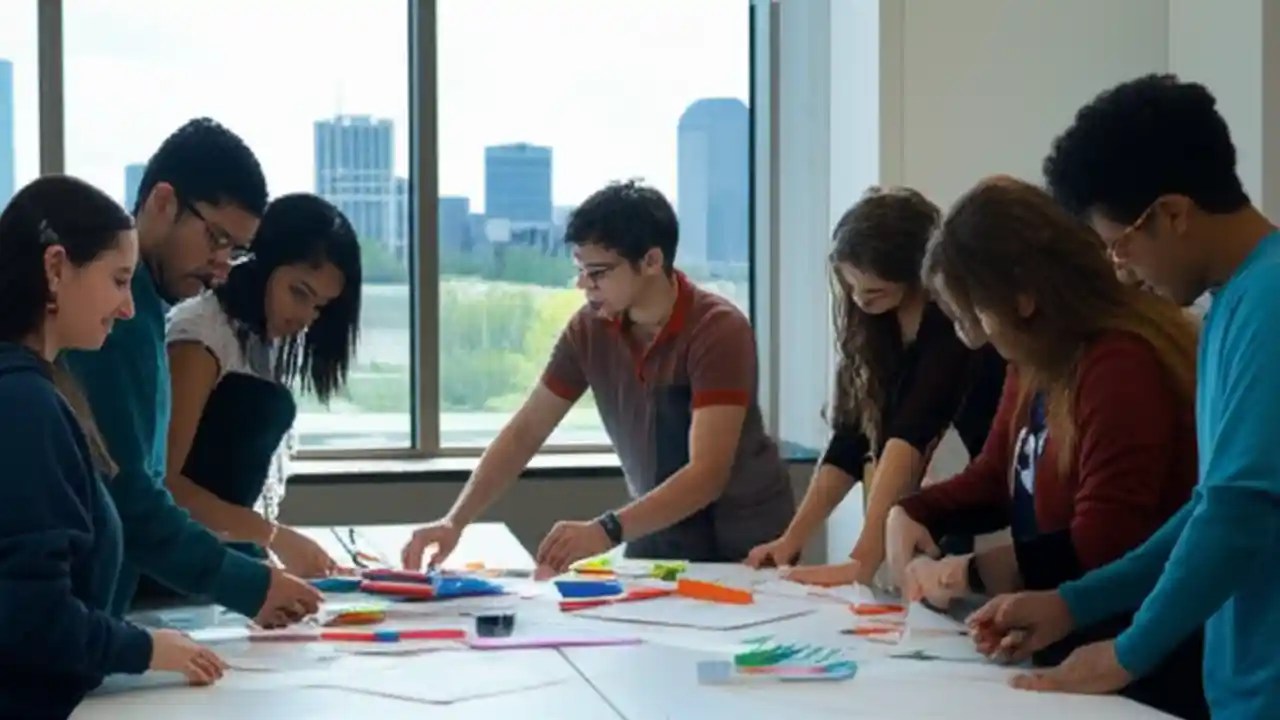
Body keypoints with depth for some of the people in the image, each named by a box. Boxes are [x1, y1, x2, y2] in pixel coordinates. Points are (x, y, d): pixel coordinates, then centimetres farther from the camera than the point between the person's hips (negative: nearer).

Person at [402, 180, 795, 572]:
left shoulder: (718, 330, -22)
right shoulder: (589, 329, -6)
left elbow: (707, 473, -29)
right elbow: (523, 432, -1)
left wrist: (607, 531, -42)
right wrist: (455, 521, -15)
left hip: (742, 543, -4)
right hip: (658, 532, 4)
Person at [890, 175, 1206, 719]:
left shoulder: (1122, 366, -25)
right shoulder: (1038, 362, 6)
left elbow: (1101, 549, -26)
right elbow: (995, 479, 18)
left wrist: (968, 573, -16)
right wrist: (910, 515, 0)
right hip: (1068, 646, 9)